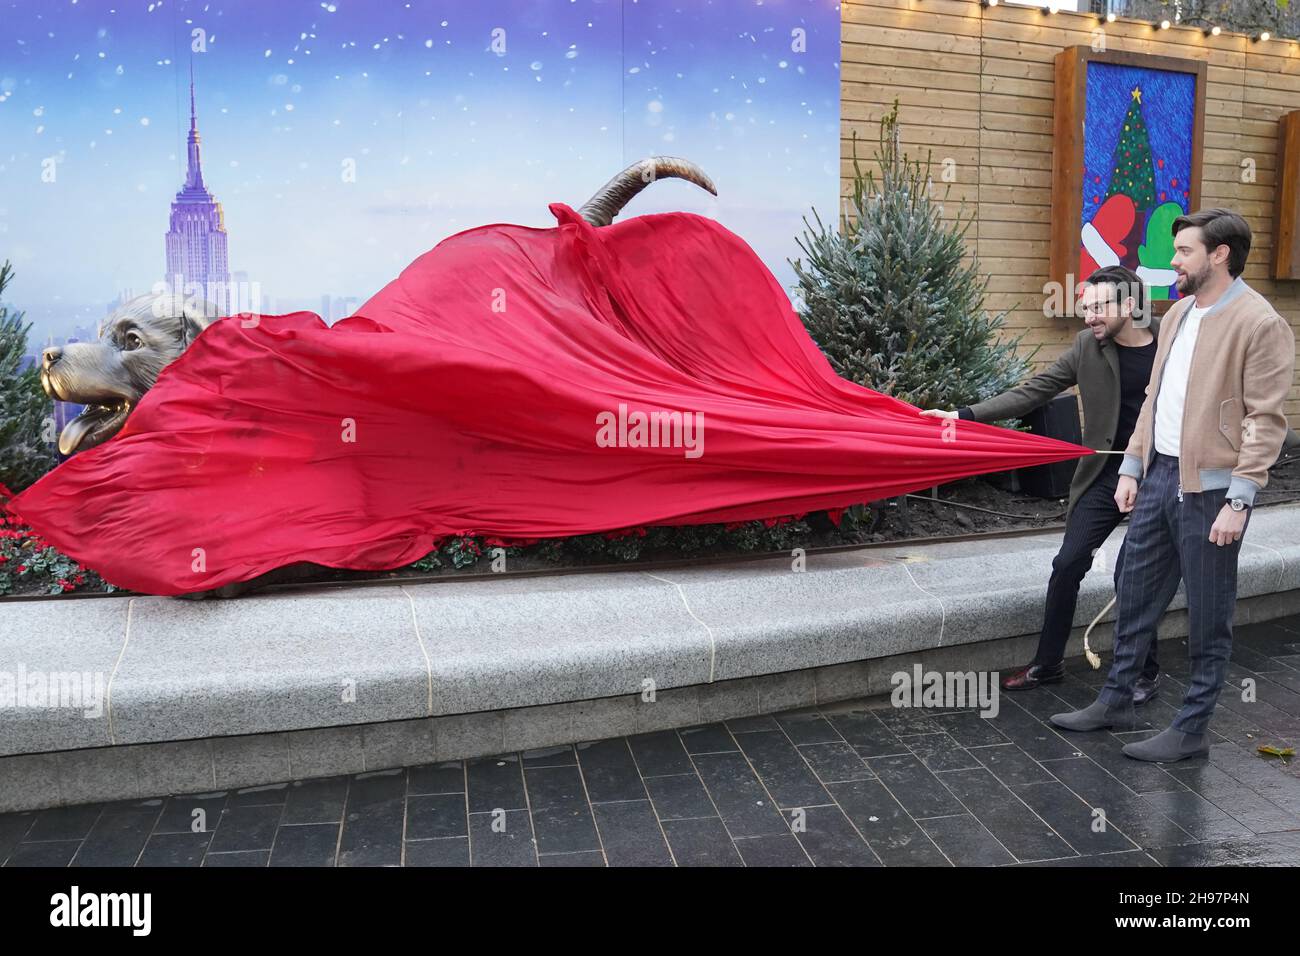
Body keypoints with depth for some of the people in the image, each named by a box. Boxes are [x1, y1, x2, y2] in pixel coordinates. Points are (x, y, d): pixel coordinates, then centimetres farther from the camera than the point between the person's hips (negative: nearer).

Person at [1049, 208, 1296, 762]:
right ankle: (1115, 702, 29)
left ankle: (1191, 731, 17)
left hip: (1210, 488, -8)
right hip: (1159, 477, 8)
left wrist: (1239, 500, -19)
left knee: (1207, 617, 5)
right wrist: (1132, 467, 14)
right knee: (1135, 595, 15)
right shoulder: (1178, 313, 14)